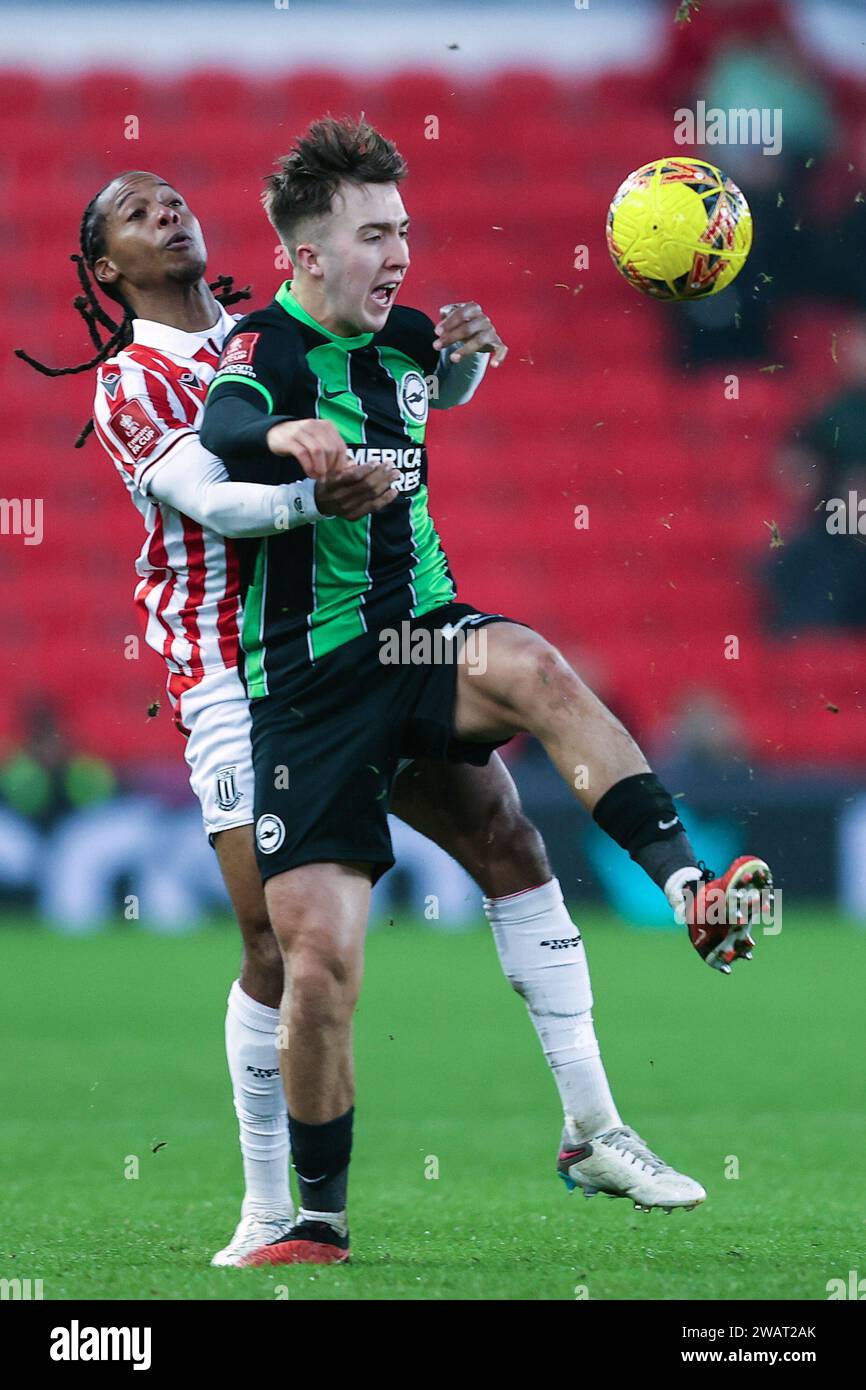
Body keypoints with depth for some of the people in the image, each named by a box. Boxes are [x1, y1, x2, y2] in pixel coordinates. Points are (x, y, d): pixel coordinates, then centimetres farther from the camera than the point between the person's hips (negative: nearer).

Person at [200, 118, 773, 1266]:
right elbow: (222, 438, -34)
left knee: (534, 669, -33)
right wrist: (291, 439, -56)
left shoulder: (401, 340, 9)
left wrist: (467, 348, 13)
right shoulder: (265, 349, -9)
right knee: (319, 955, -10)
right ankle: (319, 1218, 8)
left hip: (420, 636, 4)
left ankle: (692, 890, -41)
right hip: (309, 683, -4)